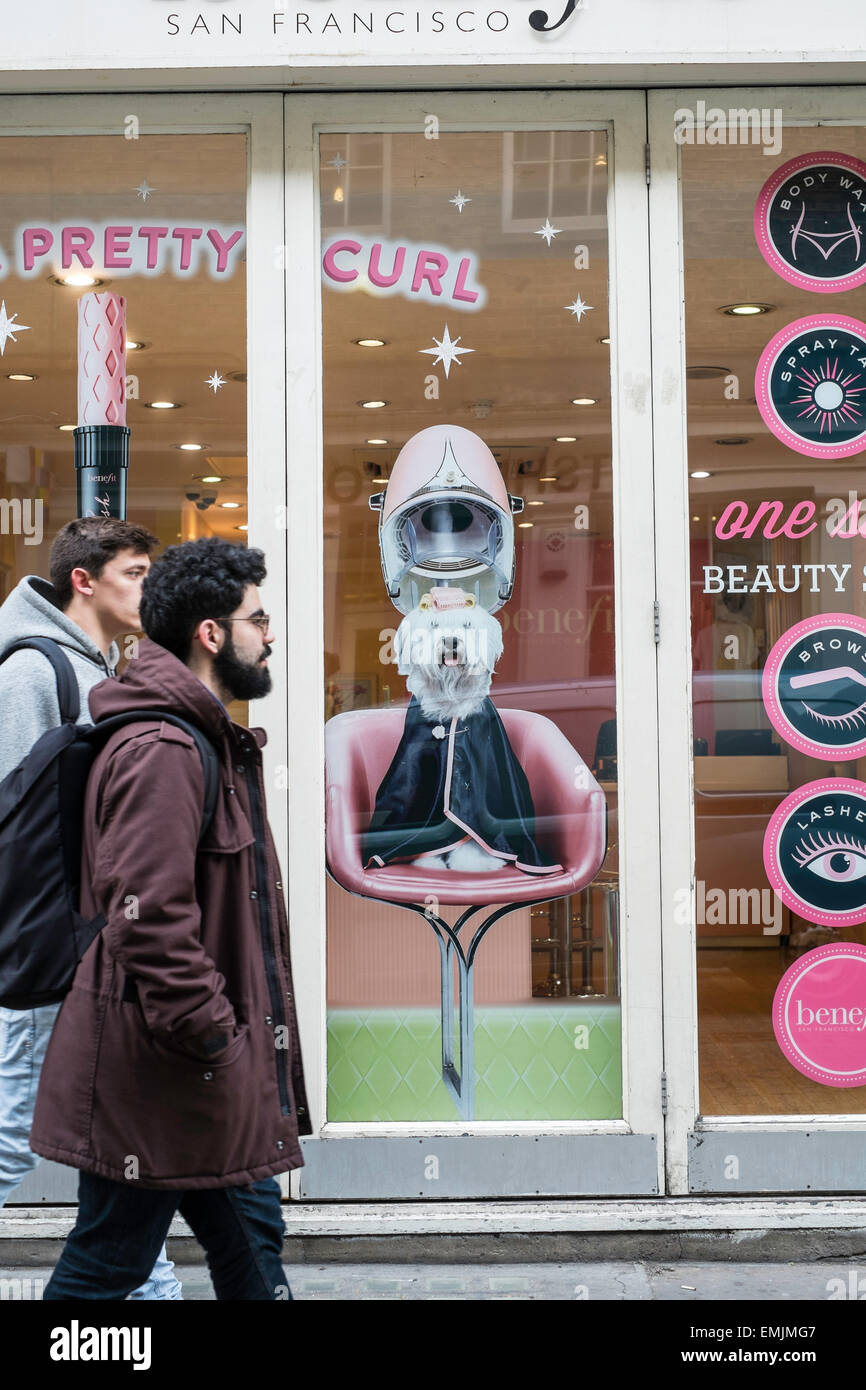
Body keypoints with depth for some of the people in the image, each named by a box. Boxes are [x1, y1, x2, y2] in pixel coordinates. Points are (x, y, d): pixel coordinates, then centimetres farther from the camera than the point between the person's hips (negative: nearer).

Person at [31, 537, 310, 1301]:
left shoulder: (211, 743, 16)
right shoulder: (160, 751, -19)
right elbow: (149, 917, -27)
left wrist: (248, 1050, 20)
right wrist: (212, 1036, -22)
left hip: (216, 1069, 11)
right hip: (157, 1074, -11)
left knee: (252, 1245, 17)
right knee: (105, 1265, 3)